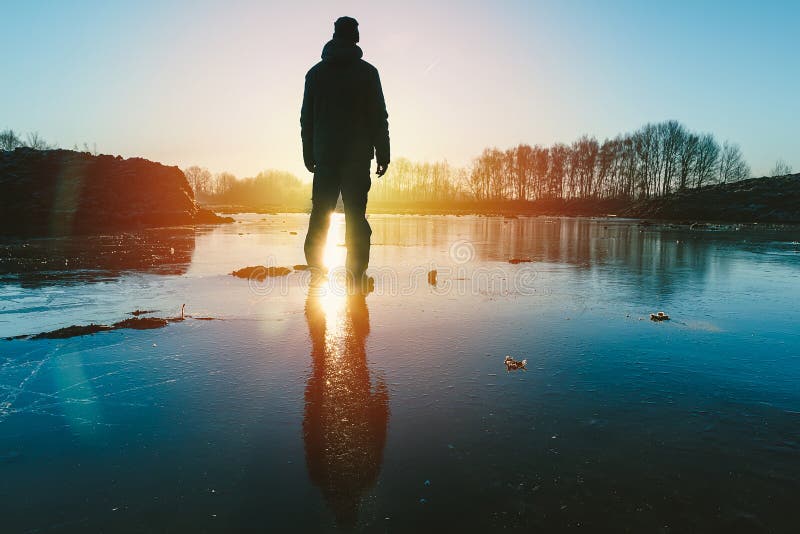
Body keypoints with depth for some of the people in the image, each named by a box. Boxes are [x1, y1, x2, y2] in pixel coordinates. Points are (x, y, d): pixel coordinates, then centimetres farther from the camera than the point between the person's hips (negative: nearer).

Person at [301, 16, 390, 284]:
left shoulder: (315, 72, 13)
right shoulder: (367, 72, 3)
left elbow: (306, 118, 12)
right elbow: (379, 117, -1)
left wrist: (309, 155, 14)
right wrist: (382, 155, 1)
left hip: (324, 154, 3)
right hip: (358, 155, -3)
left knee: (320, 212, 8)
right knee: (356, 214, -3)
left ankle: (315, 267, 5)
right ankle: (356, 272, -4)